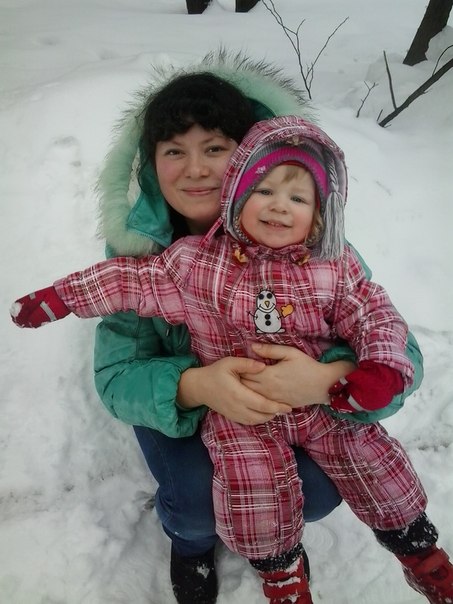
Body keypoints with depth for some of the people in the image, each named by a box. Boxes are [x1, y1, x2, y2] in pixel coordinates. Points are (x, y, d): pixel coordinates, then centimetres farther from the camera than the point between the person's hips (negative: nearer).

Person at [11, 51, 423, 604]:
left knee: (318, 491, -18)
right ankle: (191, 537, 20)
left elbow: (398, 358, -24)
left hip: (294, 387, 1)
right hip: (178, 395, 0)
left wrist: (323, 378, -47)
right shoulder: (137, 243, -23)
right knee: (199, 503, -23)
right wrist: (195, 386, -44)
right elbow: (115, 378, -22)